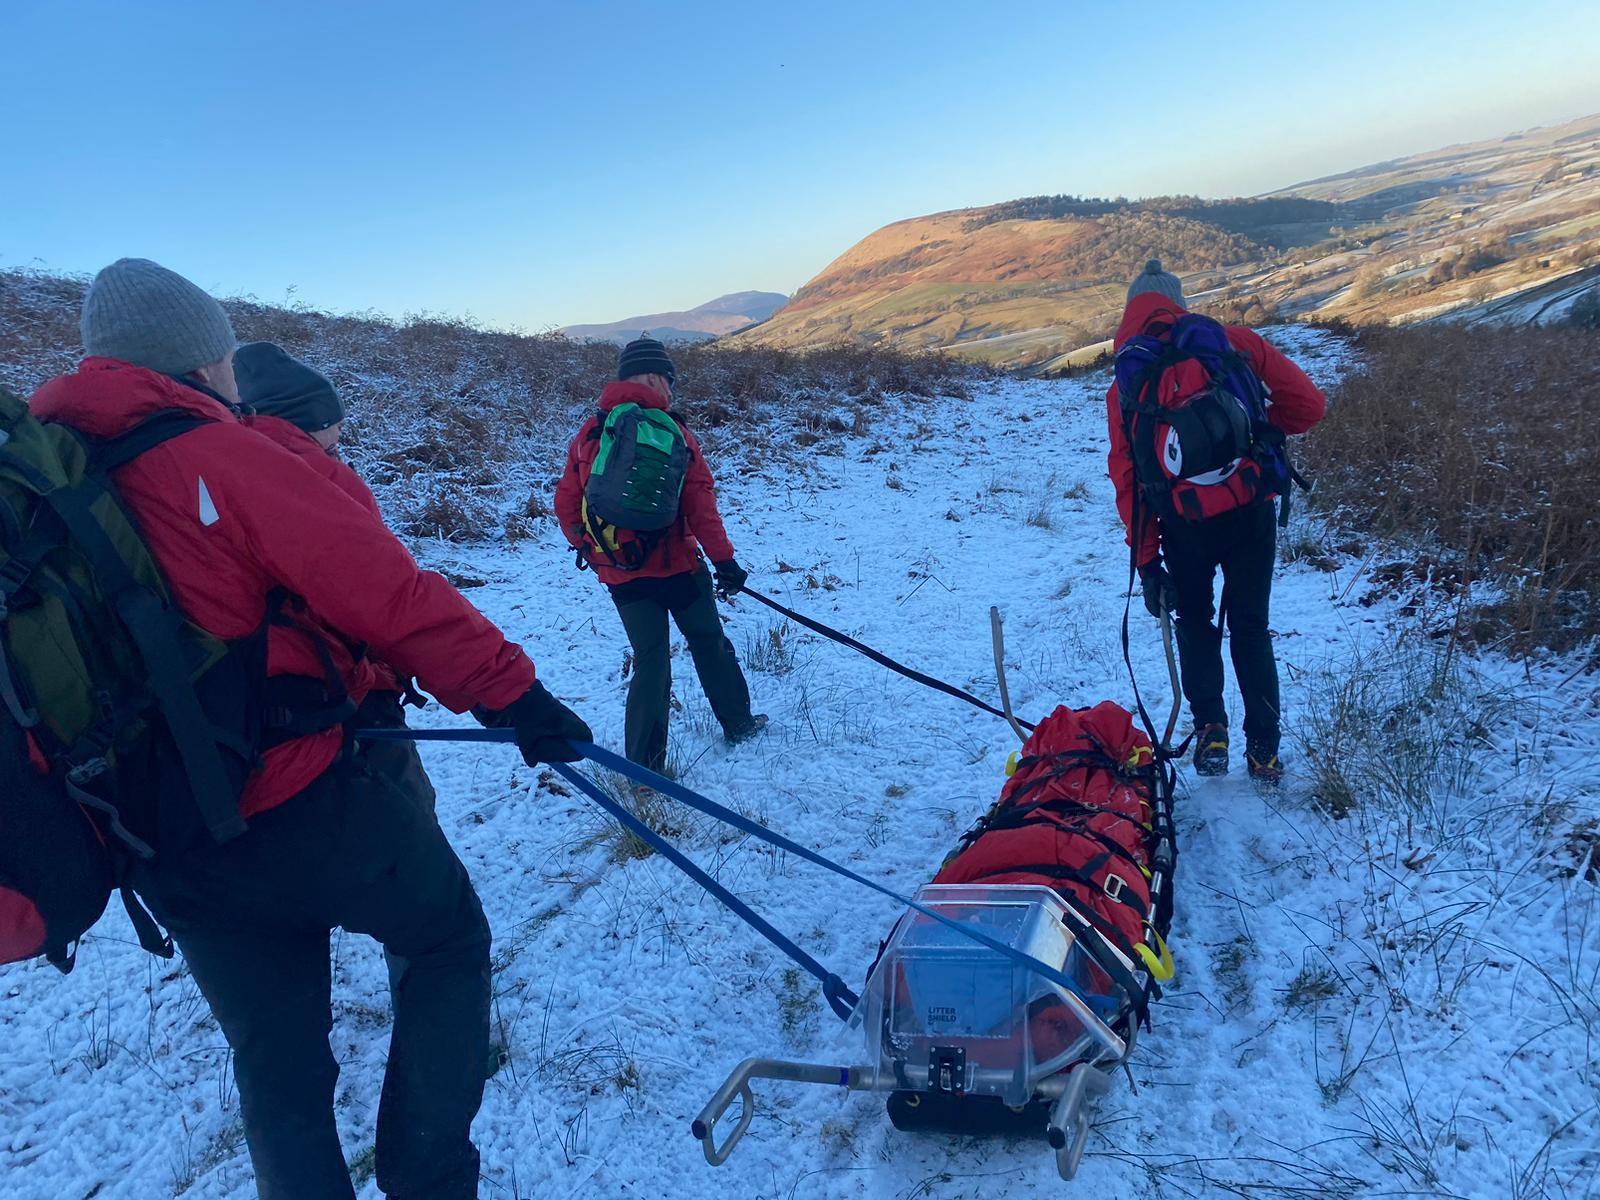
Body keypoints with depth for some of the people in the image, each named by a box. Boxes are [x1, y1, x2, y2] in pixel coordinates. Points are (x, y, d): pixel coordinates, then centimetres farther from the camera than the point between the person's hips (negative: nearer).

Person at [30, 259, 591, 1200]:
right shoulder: (218, 454, -14)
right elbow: (386, 592, -20)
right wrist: (510, 691, -16)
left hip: (170, 850, 7)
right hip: (305, 803, -6)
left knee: (277, 1059, 19)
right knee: (449, 942, 17)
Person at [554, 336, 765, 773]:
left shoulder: (588, 434, 2)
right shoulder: (670, 430, -11)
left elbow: (566, 504, 6)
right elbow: (699, 502, -14)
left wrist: (588, 549, 21)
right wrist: (723, 558, -9)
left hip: (620, 573, 3)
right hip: (677, 564, -3)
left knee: (650, 660, 10)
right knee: (709, 642, 18)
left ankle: (644, 767, 7)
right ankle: (738, 724, 35)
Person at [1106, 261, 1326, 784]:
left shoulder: (1126, 385, 2)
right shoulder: (1234, 342, 0)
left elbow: (1128, 479, -1)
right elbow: (1307, 403, -2)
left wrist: (1146, 561, 3)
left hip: (1185, 525, 0)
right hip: (1251, 512, 0)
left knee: (1195, 623, 24)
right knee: (1251, 628, 17)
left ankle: (1210, 729, 12)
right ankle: (1264, 750, 20)